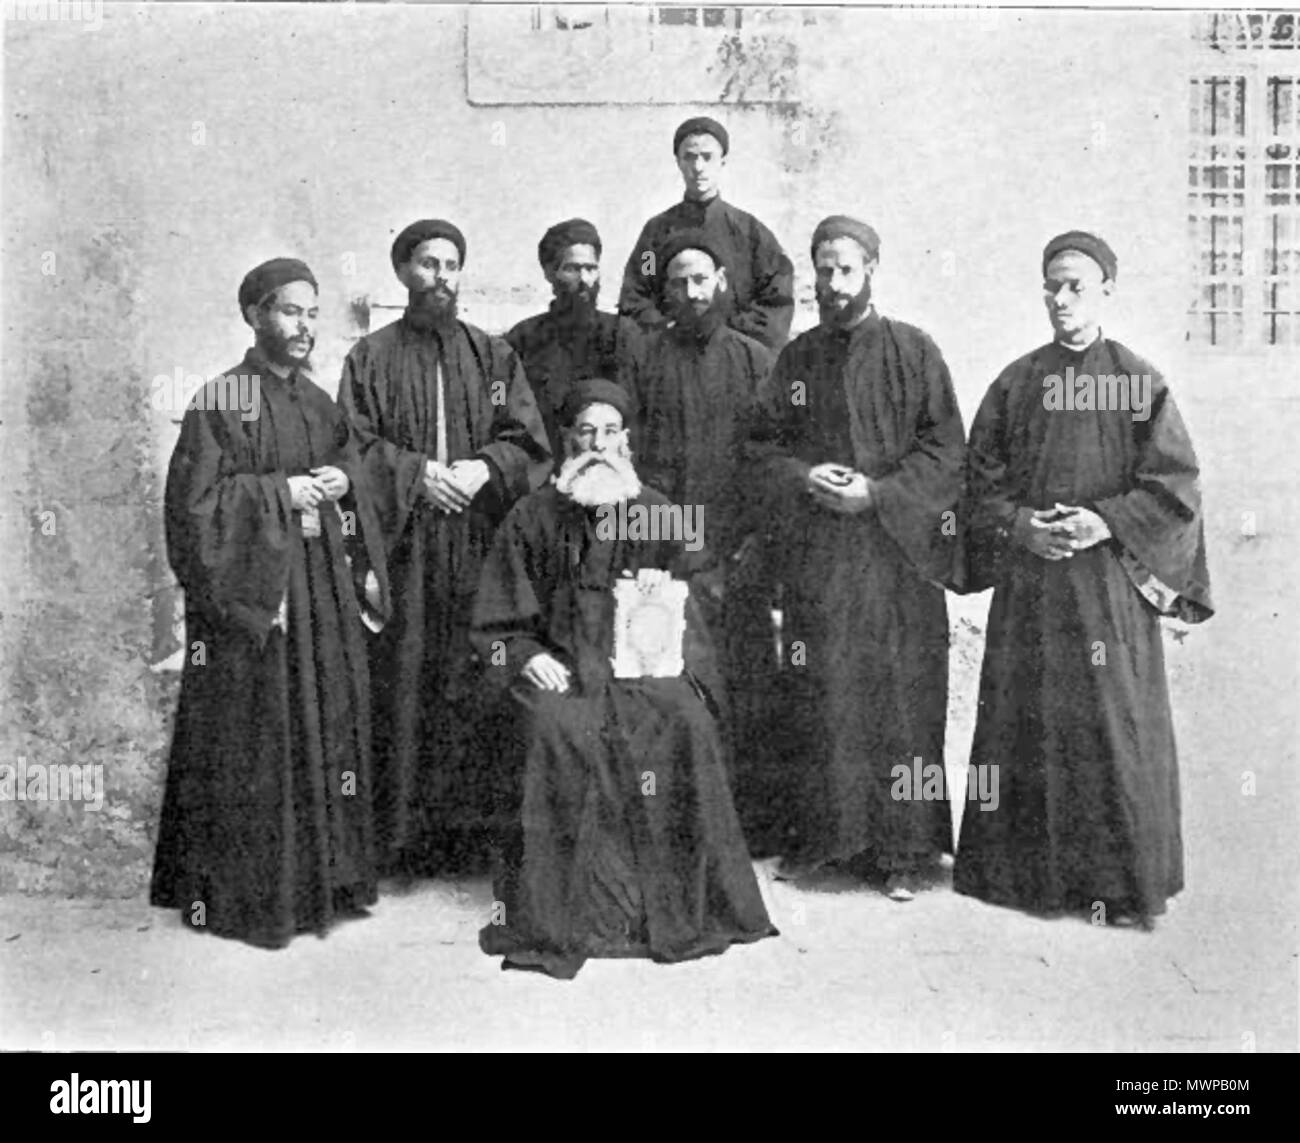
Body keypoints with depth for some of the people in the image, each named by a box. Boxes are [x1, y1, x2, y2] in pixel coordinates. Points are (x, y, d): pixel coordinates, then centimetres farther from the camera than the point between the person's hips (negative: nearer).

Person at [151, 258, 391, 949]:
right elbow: (194, 500, -11)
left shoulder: (319, 402, 13)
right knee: (256, 740, -2)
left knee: (328, 728, 8)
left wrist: (343, 483, -1)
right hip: (250, 587, -6)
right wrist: (280, 491, -14)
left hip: (324, 586, 6)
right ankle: (245, 892, 9)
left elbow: (354, 487, 20)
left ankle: (325, 878, 19)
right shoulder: (221, 401, -5)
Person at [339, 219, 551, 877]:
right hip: (400, 546, -1)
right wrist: (417, 472, -12)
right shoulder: (371, 359, 10)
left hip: (479, 549, 1)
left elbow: (530, 444, 7)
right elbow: (354, 446, 1)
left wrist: (485, 469, -11)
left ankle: (472, 829, 7)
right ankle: (404, 838, 5)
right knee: (403, 686, -2)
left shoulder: (493, 356, 14)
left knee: (475, 686, -1)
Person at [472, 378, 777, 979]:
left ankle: (680, 904, -18)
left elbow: (677, 608, 16)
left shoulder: (654, 513, 13)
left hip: (641, 659, 2)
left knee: (686, 722, -29)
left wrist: (673, 653, -4)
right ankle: (559, 913, -25)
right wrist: (527, 657, -12)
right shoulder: (533, 517, 7)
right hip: (558, 665, -1)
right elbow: (499, 620, 7)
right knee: (557, 730, -34)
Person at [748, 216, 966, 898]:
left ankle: (905, 849, 7)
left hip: (895, 552, -3)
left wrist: (878, 492, -13)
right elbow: (764, 443, 13)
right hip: (813, 554, 3)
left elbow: (945, 447, -3)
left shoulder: (912, 351, 2)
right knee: (813, 698, 5)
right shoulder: (797, 358, 12)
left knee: (900, 698, -2)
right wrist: (802, 477, -6)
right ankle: (816, 835, 17)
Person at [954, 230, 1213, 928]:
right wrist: (1018, 525, -9)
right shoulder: (1015, 383, 8)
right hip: (1027, 581, 2)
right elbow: (980, 478, 8)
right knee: (1025, 723, 4)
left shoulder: (1140, 382, 1)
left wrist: (1107, 523, -14)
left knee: (1115, 725, -1)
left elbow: (1175, 483, -2)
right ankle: (1025, 867, 16)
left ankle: (1123, 882, 10)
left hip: (1111, 577, -2)